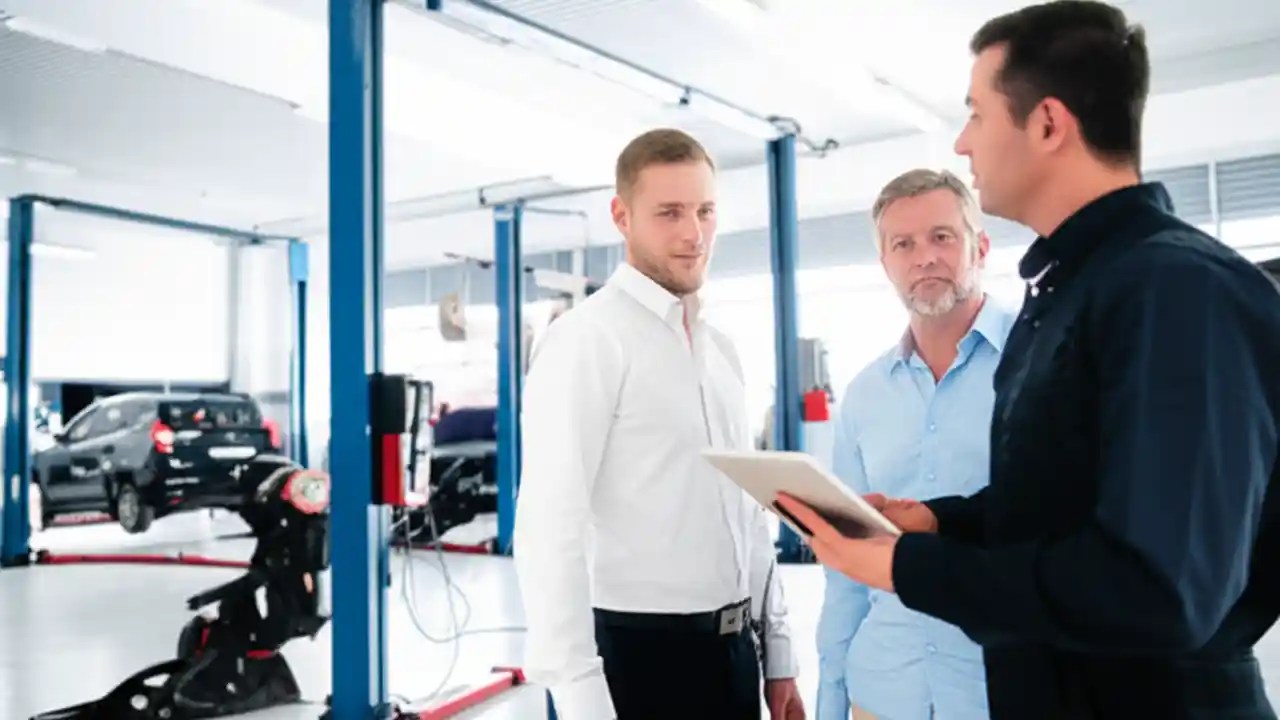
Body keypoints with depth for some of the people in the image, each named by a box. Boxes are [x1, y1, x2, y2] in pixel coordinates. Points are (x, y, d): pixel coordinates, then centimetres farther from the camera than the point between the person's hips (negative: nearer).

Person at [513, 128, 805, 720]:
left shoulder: (722, 350, 11)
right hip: (637, 654, -7)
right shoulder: (586, 339, -13)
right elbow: (550, 526, -20)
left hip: (731, 649, 7)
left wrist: (778, 652, 13)